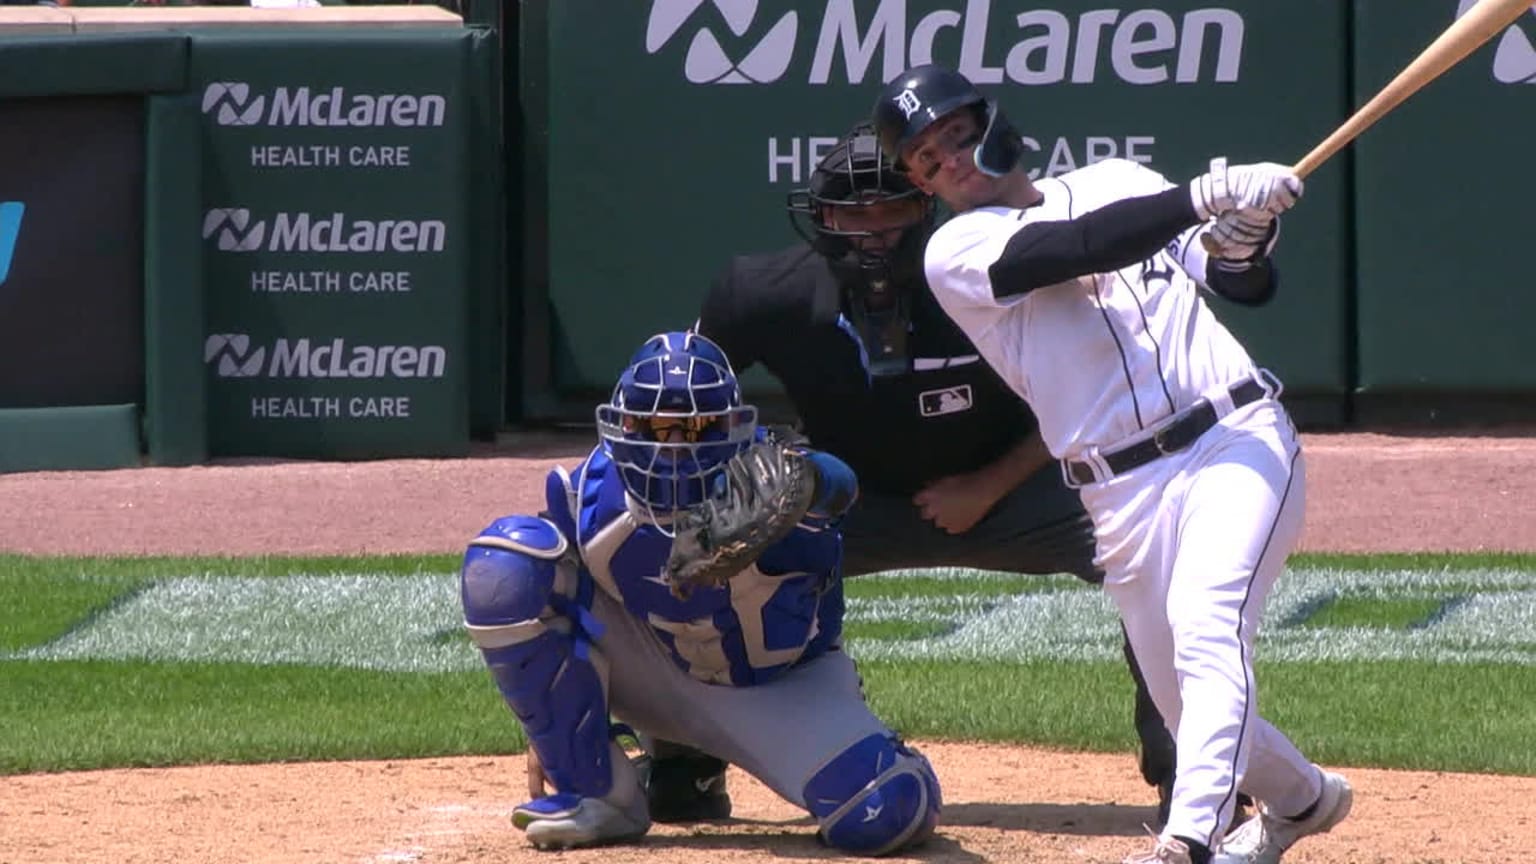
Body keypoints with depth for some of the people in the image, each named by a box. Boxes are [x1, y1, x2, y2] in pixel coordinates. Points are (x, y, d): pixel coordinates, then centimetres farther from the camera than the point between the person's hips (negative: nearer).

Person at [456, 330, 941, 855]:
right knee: (504, 562, -22)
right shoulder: (593, 493, -22)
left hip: (782, 687, -2)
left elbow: (836, 486, -57)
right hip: (653, 670, 2)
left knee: (889, 816, -28)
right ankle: (595, 792, -10)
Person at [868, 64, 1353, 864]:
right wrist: (1202, 199, -27)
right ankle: (1301, 799, 38)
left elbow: (1251, 286, 12)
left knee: (1205, 626, -25)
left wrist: (1241, 243, -12)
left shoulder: (1118, 181, 13)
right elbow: (1077, 250, -17)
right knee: (1189, 711, 7)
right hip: (1127, 492, 1)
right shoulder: (955, 253, 3)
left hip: (1239, 443, -1)